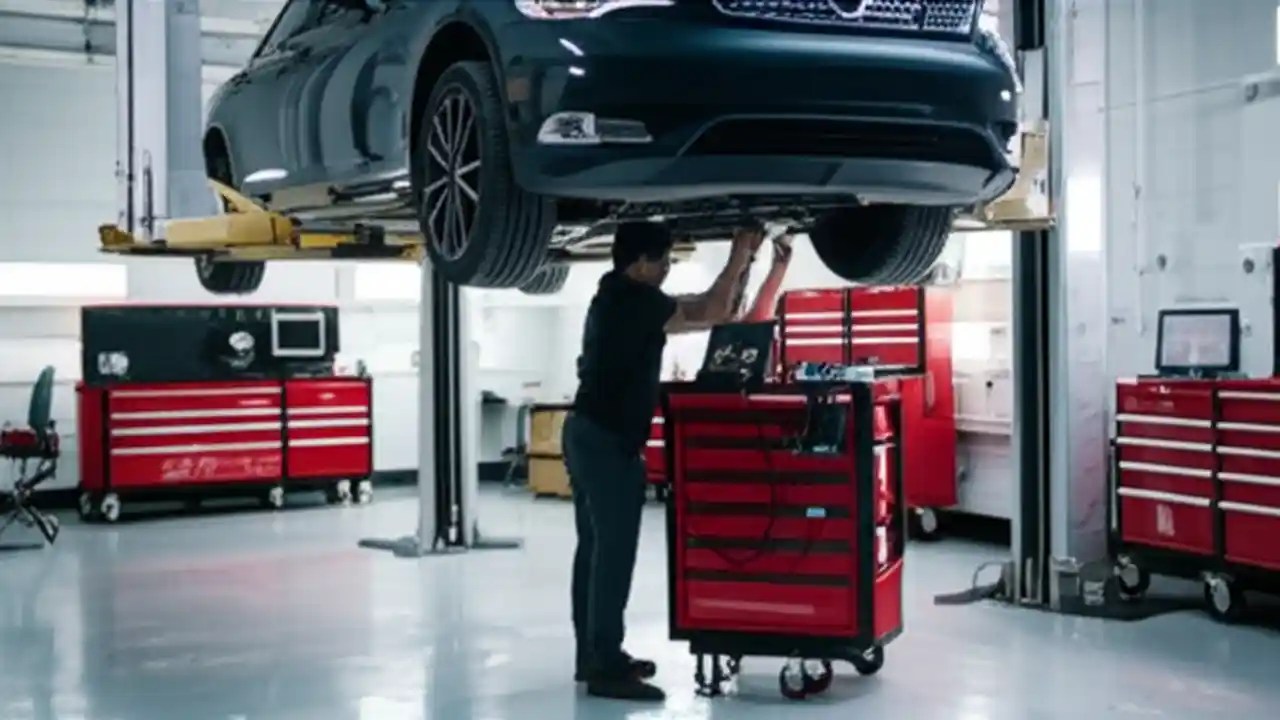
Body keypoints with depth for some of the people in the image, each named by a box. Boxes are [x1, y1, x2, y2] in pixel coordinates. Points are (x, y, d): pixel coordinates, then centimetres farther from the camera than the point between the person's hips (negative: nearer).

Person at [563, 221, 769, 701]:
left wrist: (742, 263, 14)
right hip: (609, 442, -10)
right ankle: (605, 668, -8)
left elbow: (696, 312, 19)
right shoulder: (635, 299, -14)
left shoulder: (617, 297, 16)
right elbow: (711, 313, -13)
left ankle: (594, 655, 20)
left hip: (589, 433, 10)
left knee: (595, 548, 13)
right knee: (614, 553, -9)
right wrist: (740, 255, -2)